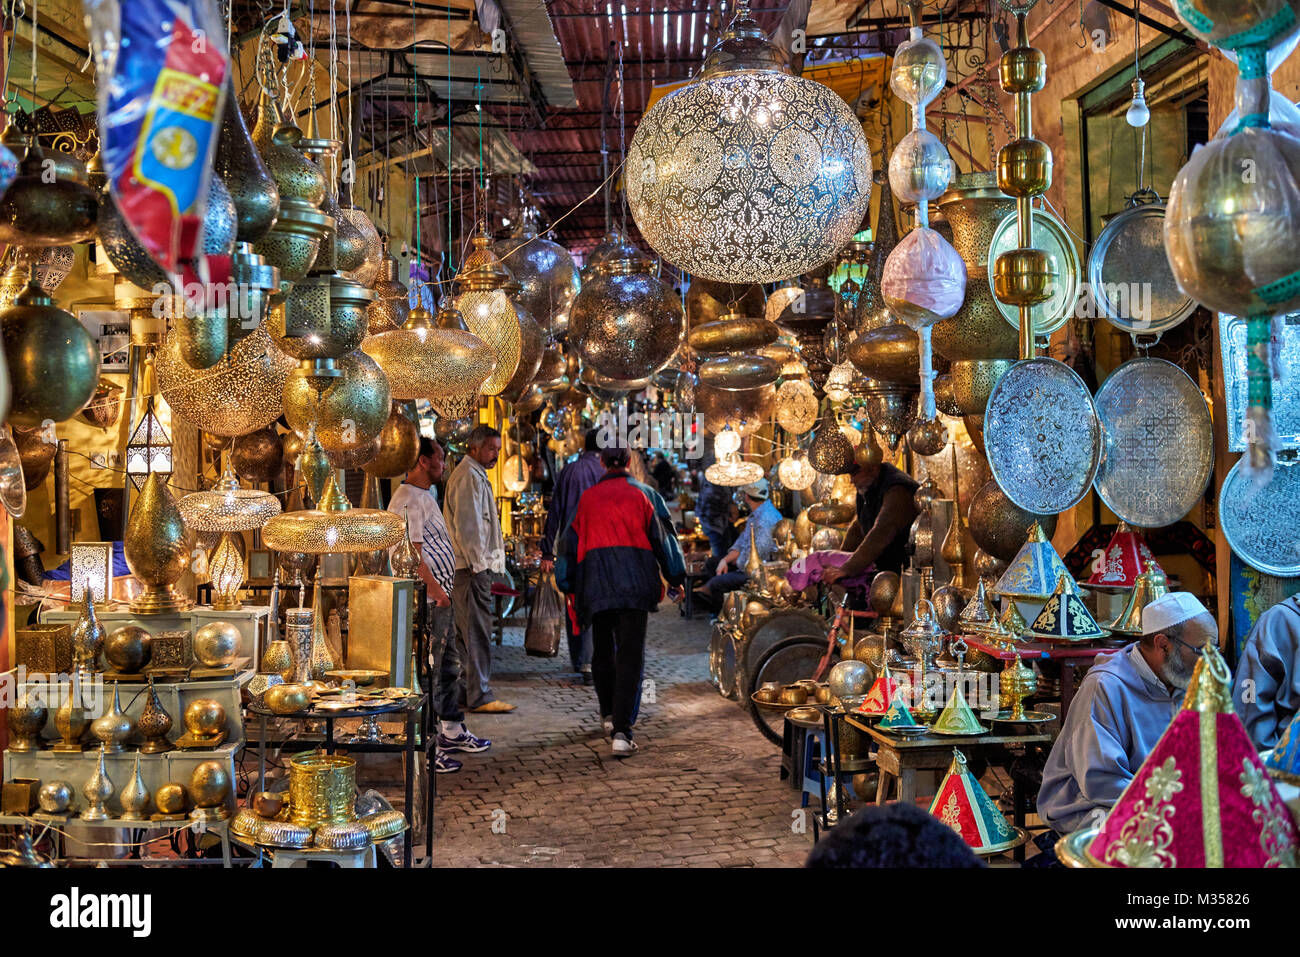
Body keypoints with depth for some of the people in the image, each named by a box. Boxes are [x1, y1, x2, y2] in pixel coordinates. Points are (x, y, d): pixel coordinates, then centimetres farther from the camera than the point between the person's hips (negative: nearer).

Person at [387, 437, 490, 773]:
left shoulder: (425, 495, 17)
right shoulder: (408, 499, -16)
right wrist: (434, 588, -24)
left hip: (440, 597, 11)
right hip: (426, 599, -11)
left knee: (450, 665, 19)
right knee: (427, 671, -7)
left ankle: (452, 732, 31)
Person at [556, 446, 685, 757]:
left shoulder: (587, 498, 13)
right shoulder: (643, 493, 7)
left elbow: (570, 542, 14)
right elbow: (662, 536, 7)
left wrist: (568, 586, 21)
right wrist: (675, 579, 15)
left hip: (596, 581, 2)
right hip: (635, 584, -2)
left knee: (602, 650, 21)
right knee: (630, 656, -5)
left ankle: (609, 714, 33)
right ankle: (621, 731, -16)